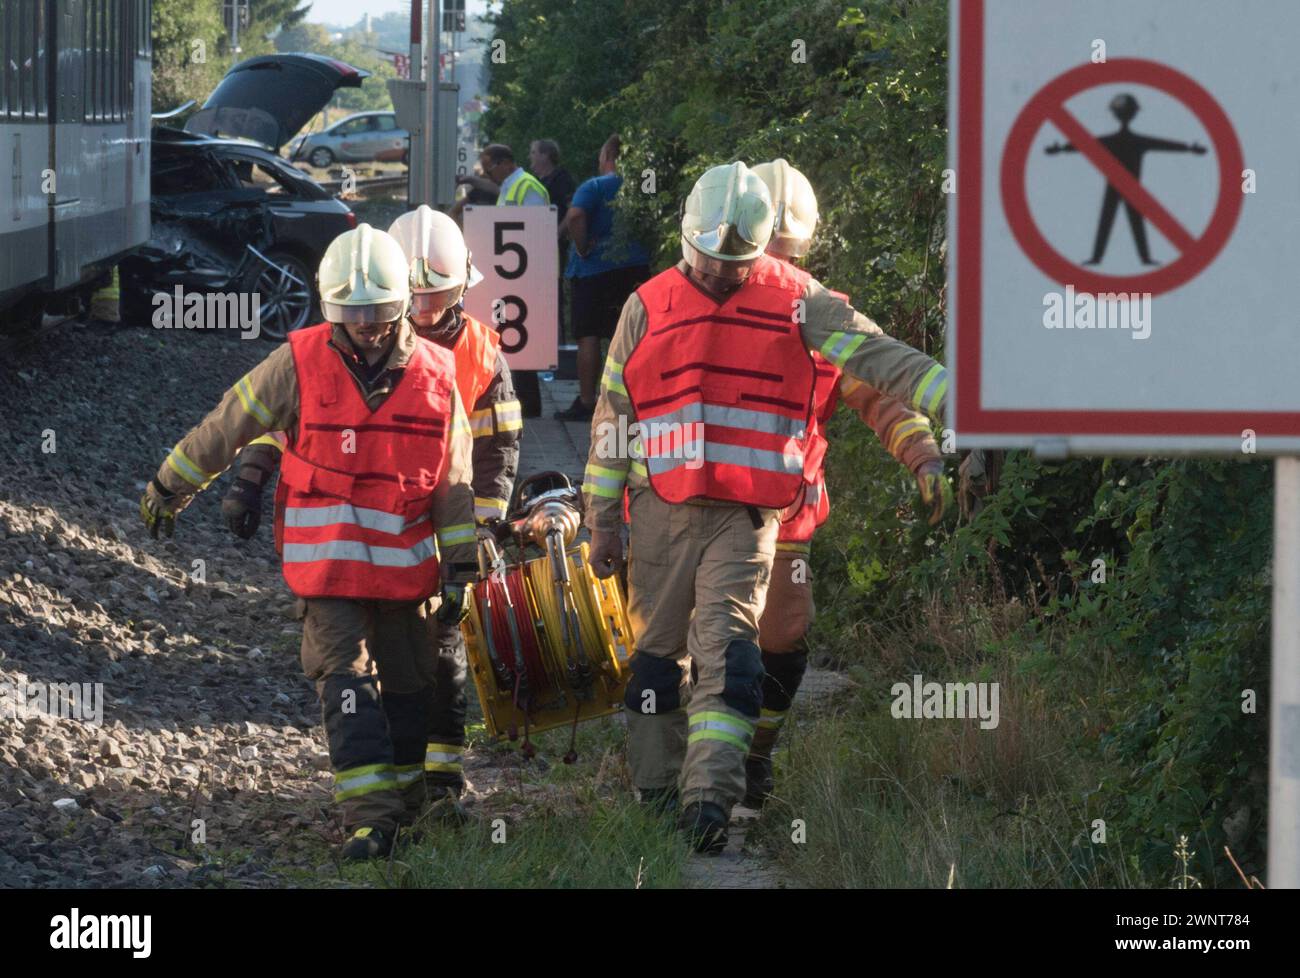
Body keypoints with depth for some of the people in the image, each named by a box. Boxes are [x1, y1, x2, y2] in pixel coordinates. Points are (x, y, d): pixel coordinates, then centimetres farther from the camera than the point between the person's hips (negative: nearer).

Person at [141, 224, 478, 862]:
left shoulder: (434, 373, 0)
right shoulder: (301, 364, -8)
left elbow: (453, 480, 7)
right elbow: (229, 425, 2)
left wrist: (459, 565, 7)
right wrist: (169, 488, 9)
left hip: (405, 563, 3)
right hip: (327, 560, -3)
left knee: (408, 686, 12)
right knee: (347, 680, -13)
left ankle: (400, 793, 31)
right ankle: (369, 817, -17)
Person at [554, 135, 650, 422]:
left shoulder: (593, 187, -10)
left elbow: (574, 217, -26)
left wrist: (582, 248, -14)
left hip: (593, 269, -5)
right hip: (635, 267, 5)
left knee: (589, 335, 0)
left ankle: (586, 402, -1)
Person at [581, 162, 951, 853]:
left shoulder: (795, 302, 3)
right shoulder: (648, 308, 6)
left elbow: (873, 356, -3)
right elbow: (613, 415, 10)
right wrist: (602, 517, 8)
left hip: (748, 515, -2)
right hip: (661, 512, 2)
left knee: (727, 647, -14)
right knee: (658, 654, 8)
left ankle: (710, 797, -22)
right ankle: (655, 793, 19)